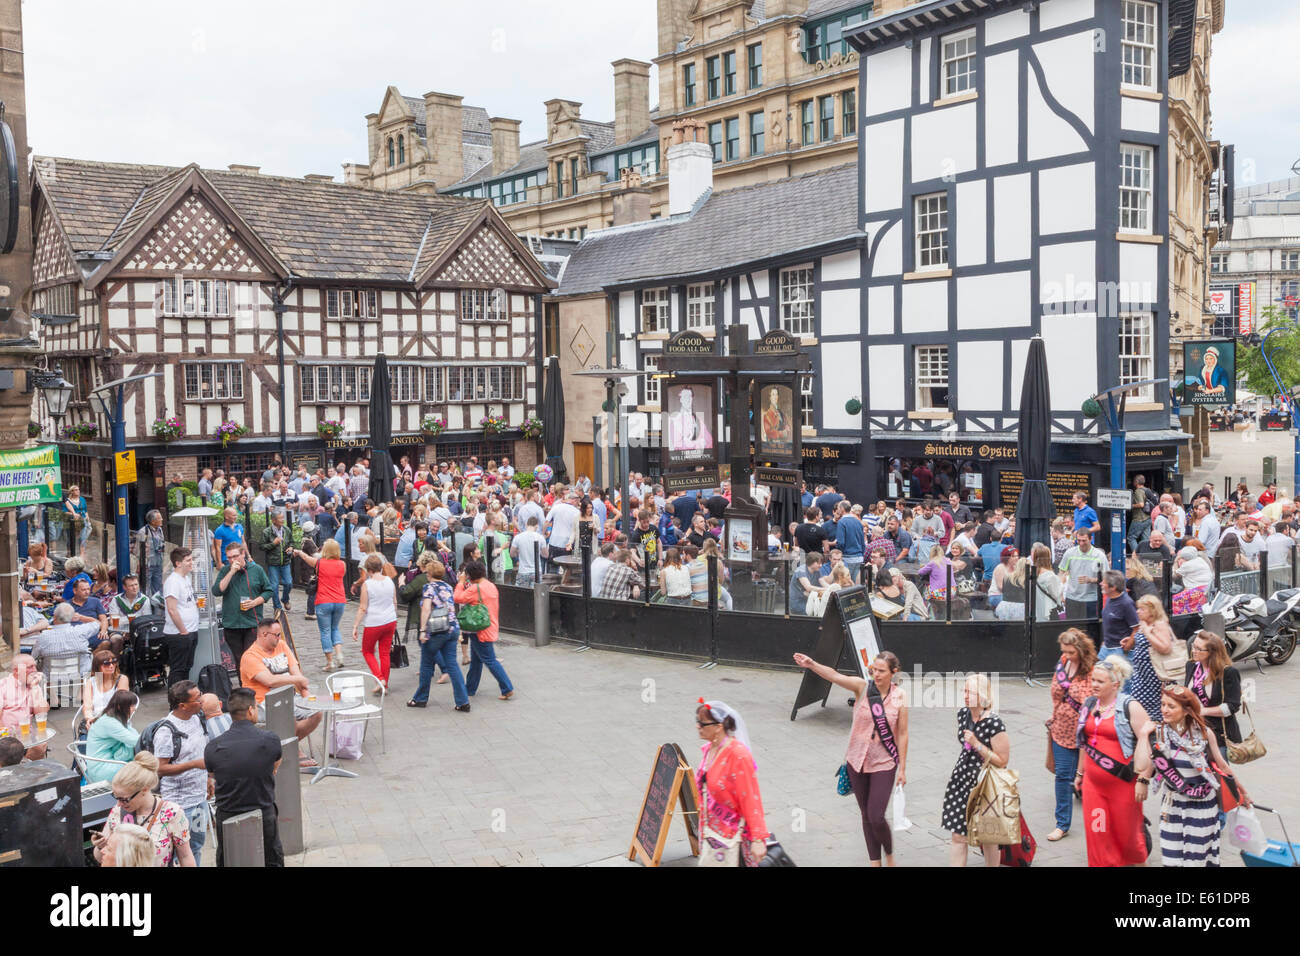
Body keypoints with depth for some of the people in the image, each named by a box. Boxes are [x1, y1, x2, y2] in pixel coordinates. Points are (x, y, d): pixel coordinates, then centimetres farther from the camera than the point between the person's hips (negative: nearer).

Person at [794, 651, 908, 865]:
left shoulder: (900, 697, -8)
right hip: (857, 761, 2)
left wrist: (902, 769, -1)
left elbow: (902, 734, -3)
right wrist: (811, 664, -44)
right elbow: (835, 676, -26)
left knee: (876, 817, -7)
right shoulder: (862, 687, -9)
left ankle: (889, 854, 22)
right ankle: (875, 862, 28)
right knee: (866, 815, 12)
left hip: (884, 764, -2)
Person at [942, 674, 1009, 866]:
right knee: (958, 836, 4)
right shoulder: (962, 714, 1)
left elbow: (1002, 761, -18)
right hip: (962, 779, 6)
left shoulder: (994, 724, -20)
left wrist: (976, 744, -23)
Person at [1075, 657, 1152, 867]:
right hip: (1093, 782, 5)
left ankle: (1136, 861, 33)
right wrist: (1080, 772, 22)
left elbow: (1145, 743, -14)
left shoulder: (1130, 707, -10)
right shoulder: (1089, 705, 9)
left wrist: (1143, 779, -19)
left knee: (1127, 833, 8)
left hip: (1122, 782, -5)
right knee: (1097, 832, 4)